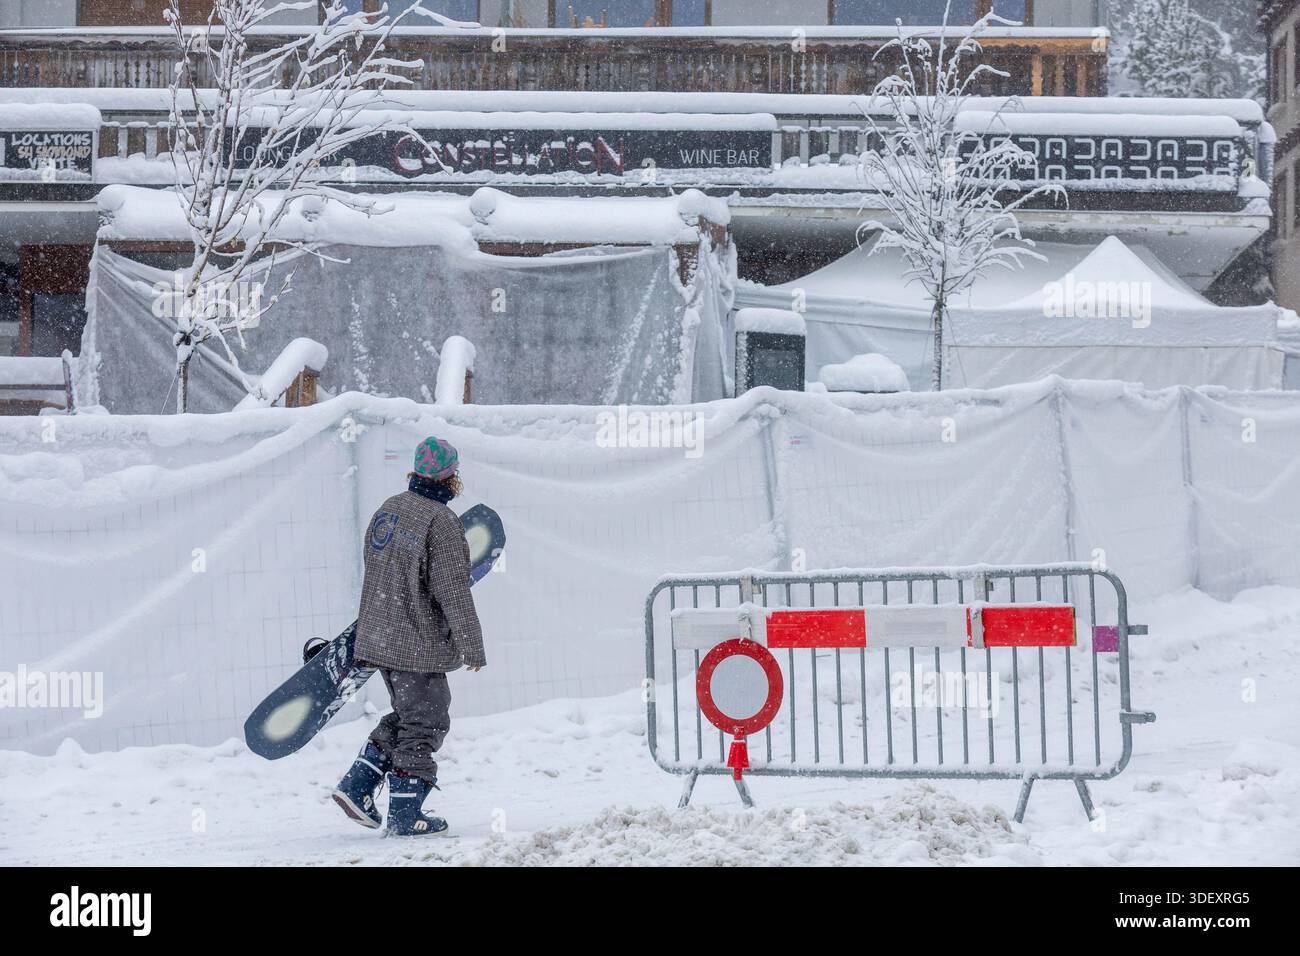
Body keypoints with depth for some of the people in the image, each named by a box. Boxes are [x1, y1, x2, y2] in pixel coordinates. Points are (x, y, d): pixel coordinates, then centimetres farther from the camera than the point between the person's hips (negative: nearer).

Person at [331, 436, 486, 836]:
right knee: (424, 724, 3)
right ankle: (404, 814, 7)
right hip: (418, 643, -8)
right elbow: (453, 590, -19)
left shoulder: (388, 508, 8)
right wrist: (472, 648, -14)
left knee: (407, 716, 21)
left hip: (379, 635, 8)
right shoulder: (440, 521, -18)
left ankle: (357, 786, 13)